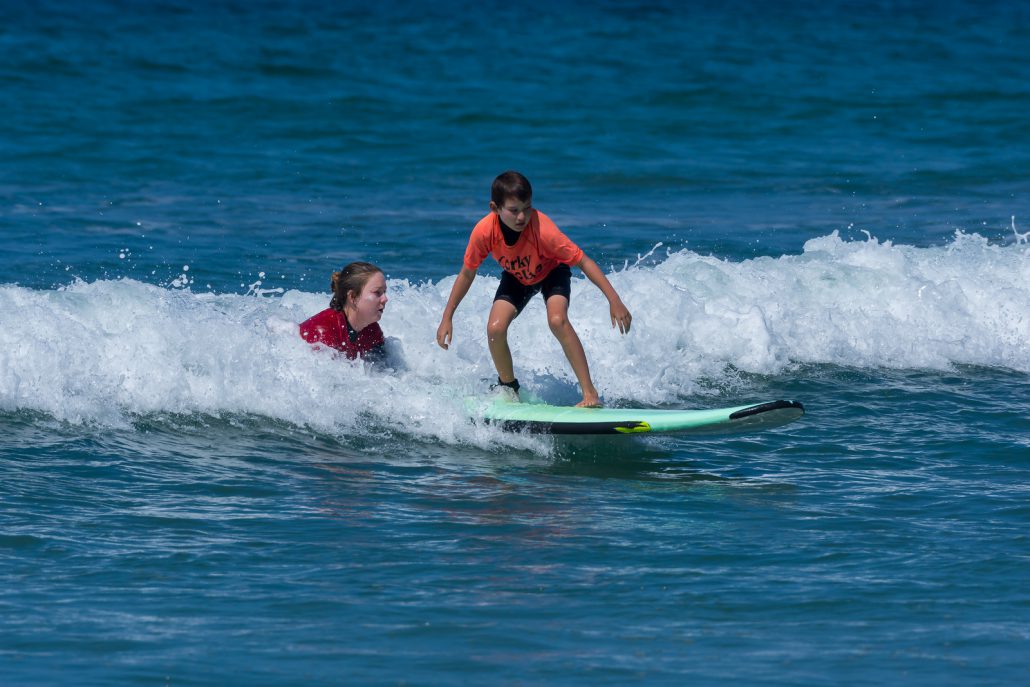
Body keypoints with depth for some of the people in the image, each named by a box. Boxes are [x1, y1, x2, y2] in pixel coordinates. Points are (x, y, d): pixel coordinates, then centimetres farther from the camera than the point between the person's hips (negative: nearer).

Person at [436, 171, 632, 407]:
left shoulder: (542, 229, -40)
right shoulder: (484, 232, -31)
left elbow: (583, 262, -33)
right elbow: (467, 274, -13)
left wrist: (614, 301, -38)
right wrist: (447, 318, -9)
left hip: (551, 271, -3)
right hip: (516, 277, 3)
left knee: (557, 320, -29)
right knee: (495, 329, -18)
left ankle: (590, 393, -24)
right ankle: (509, 388, 10)